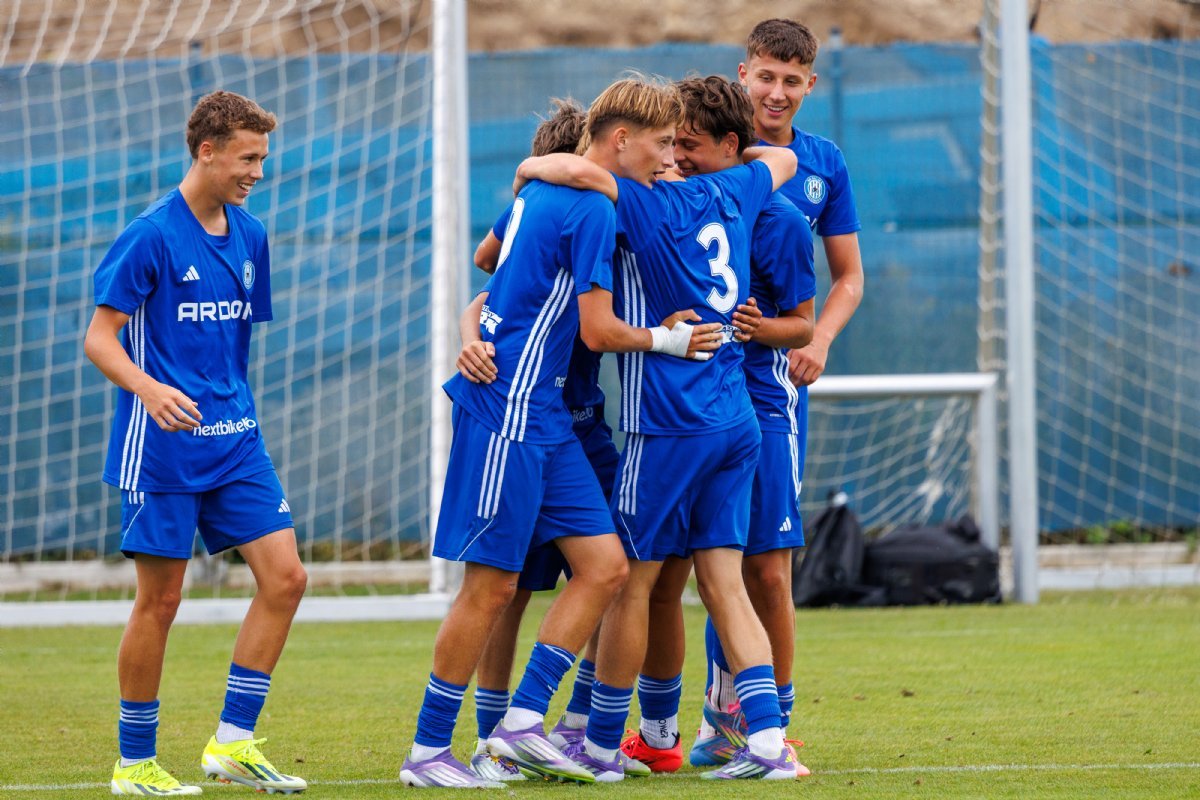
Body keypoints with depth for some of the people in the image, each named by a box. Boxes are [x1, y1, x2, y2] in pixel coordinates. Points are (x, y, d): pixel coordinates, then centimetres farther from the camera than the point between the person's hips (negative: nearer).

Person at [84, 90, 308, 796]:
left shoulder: (250, 236, 10)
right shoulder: (152, 236, -10)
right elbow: (99, 338, -11)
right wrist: (148, 389, -28)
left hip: (234, 441, 7)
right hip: (161, 447, -6)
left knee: (285, 577, -5)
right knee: (160, 601, -2)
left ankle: (233, 742, 2)